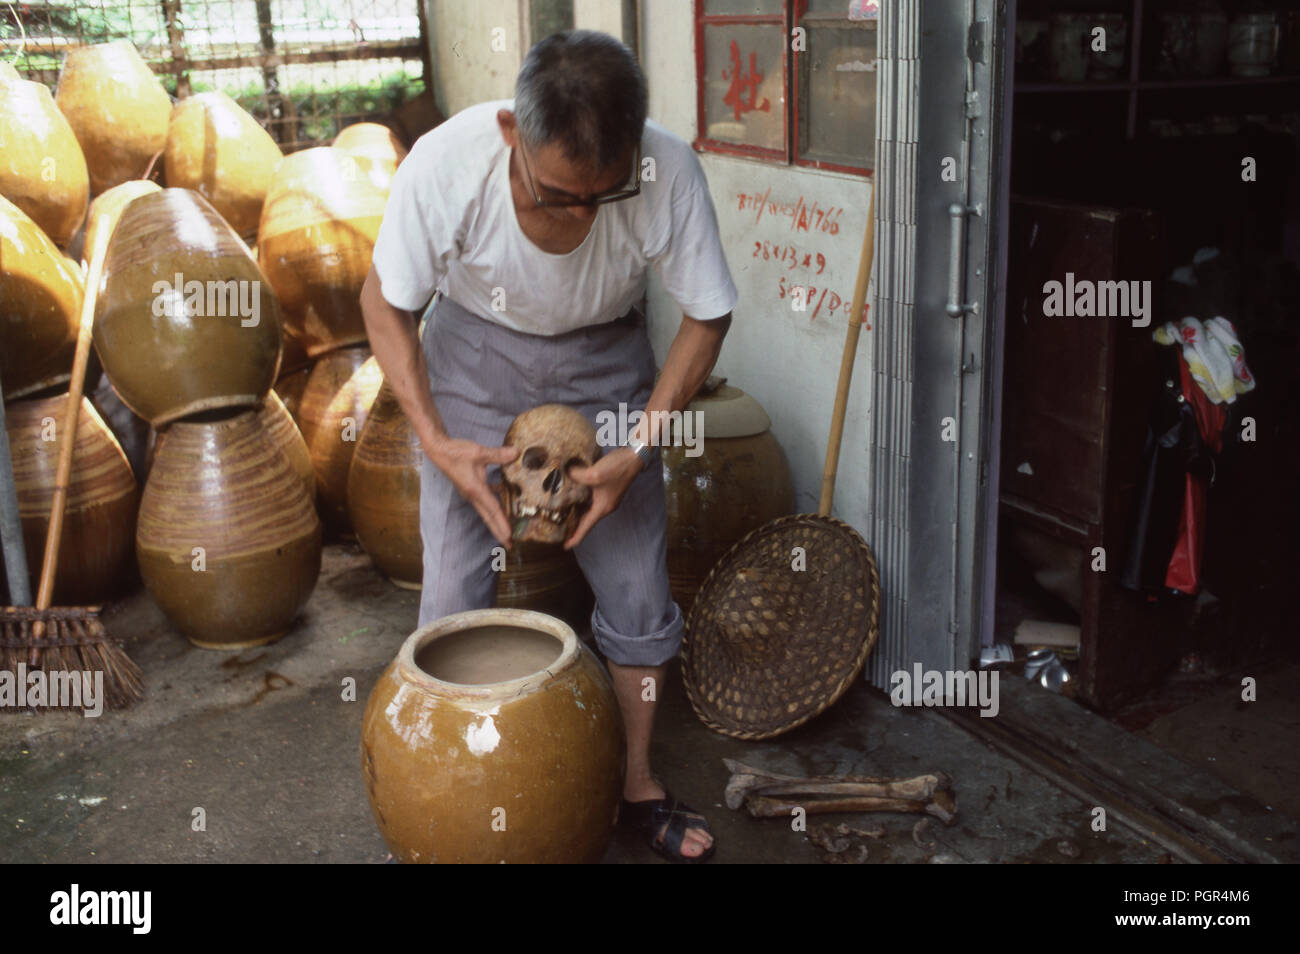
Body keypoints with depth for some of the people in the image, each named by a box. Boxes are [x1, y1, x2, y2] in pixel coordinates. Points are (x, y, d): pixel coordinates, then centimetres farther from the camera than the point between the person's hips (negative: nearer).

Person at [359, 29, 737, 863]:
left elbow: (707, 316, -13)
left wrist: (637, 451, -20)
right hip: (476, 350, -1)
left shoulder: (669, 172, -30)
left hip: (606, 358, 1)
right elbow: (387, 305, -13)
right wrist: (437, 441, -23)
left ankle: (638, 782, 23)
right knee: (454, 587, -5)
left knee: (637, 580, 2)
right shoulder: (446, 163, -31)